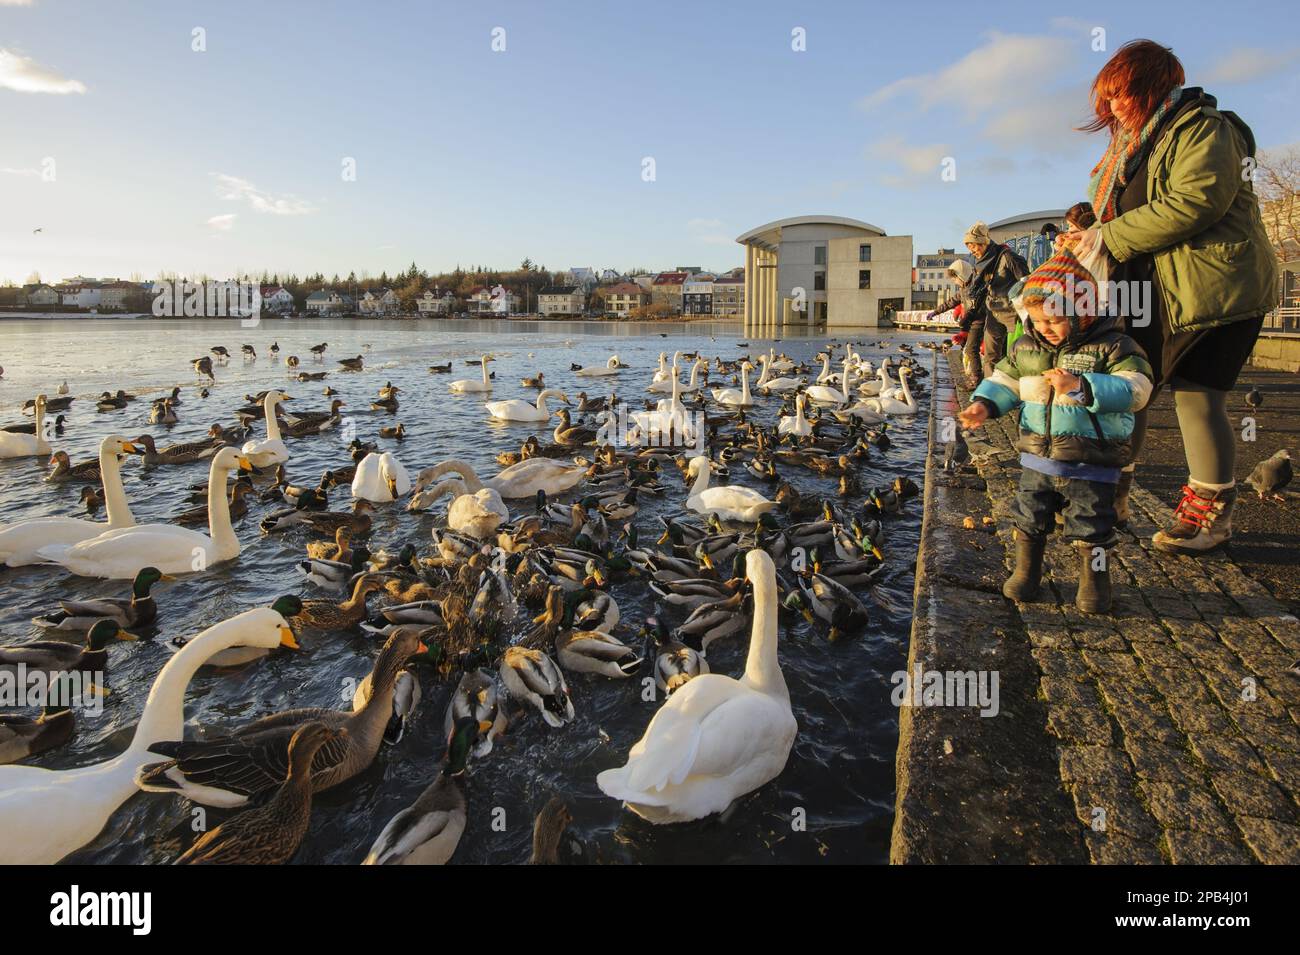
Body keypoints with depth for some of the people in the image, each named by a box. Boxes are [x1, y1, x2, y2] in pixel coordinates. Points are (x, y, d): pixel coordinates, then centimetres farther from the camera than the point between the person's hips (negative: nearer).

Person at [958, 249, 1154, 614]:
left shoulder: (1111, 345, -12)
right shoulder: (1026, 345, 2)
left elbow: (1135, 388, -20)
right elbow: (1005, 381, 10)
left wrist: (1080, 386, -32)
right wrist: (983, 404, -9)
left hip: (1091, 462, -4)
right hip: (1038, 455, 4)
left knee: (1090, 526, 7)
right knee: (1029, 519, 12)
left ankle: (1093, 582, 26)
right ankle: (1026, 573, 30)